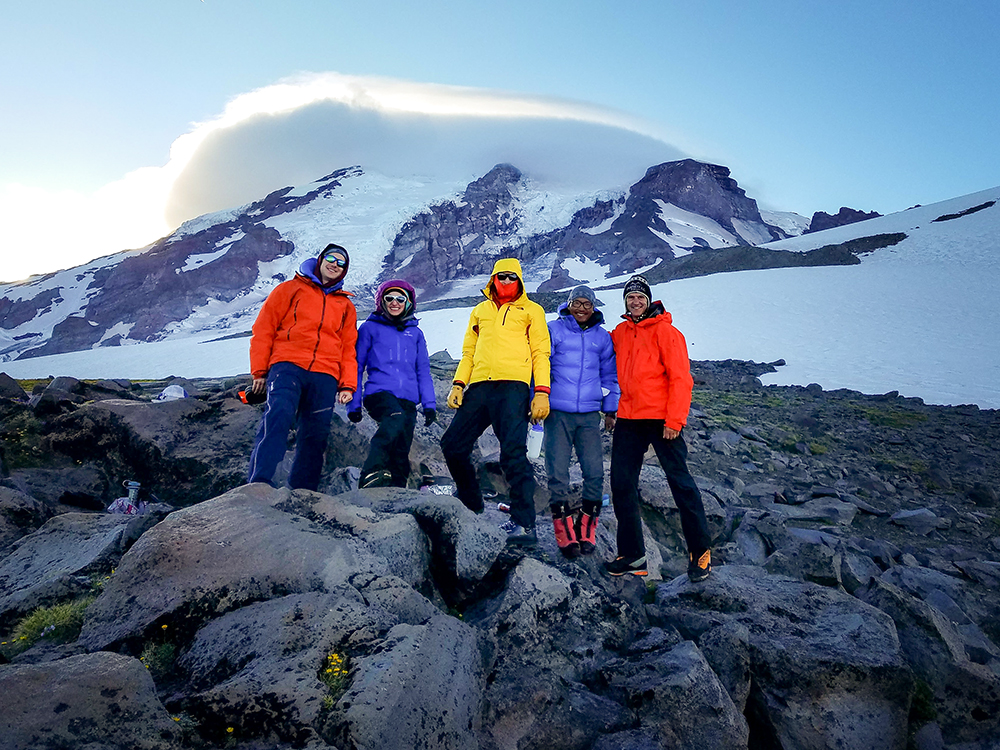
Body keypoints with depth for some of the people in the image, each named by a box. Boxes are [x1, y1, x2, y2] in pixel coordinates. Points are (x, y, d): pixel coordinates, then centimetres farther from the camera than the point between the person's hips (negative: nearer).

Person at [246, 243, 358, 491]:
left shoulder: (346, 305, 24)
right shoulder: (291, 289, 16)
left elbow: (348, 349, 19)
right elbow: (263, 328, 10)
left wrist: (348, 385, 6)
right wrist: (259, 370, 1)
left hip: (325, 376, 3)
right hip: (288, 367, -3)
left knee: (315, 436, -3)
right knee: (279, 415, -26)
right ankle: (259, 483, -31)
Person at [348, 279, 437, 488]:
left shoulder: (416, 333, 21)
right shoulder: (369, 328, 12)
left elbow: (423, 372, 21)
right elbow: (356, 367, 11)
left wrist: (429, 404, 9)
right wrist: (354, 404, 4)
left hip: (408, 399, 4)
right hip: (379, 393, -4)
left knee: (401, 454, -2)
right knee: (397, 418, -35)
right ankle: (370, 474, -37)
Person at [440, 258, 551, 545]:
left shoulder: (531, 310, 13)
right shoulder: (480, 310, 25)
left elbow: (540, 352, 5)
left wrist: (542, 392, -8)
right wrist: (458, 384, 9)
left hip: (513, 386, -5)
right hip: (479, 387, 5)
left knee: (513, 453, -14)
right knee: (453, 446, 3)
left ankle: (524, 523, -9)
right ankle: (472, 506, 24)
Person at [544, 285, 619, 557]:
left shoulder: (603, 337, 12)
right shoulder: (554, 329, 4)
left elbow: (609, 376, 20)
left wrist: (610, 410, 17)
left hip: (589, 414, 2)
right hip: (557, 412, -2)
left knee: (595, 471, -4)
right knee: (557, 472, -3)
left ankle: (586, 528, 13)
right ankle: (564, 531, 9)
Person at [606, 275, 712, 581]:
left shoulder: (664, 330, -4)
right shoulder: (620, 332, 13)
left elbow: (680, 378, -9)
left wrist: (675, 420, -16)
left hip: (661, 419, -6)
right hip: (628, 418, 6)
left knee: (680, 482, -1)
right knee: (622, 485, 4)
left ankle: (700, 551, 14)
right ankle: (632, 555, 15)